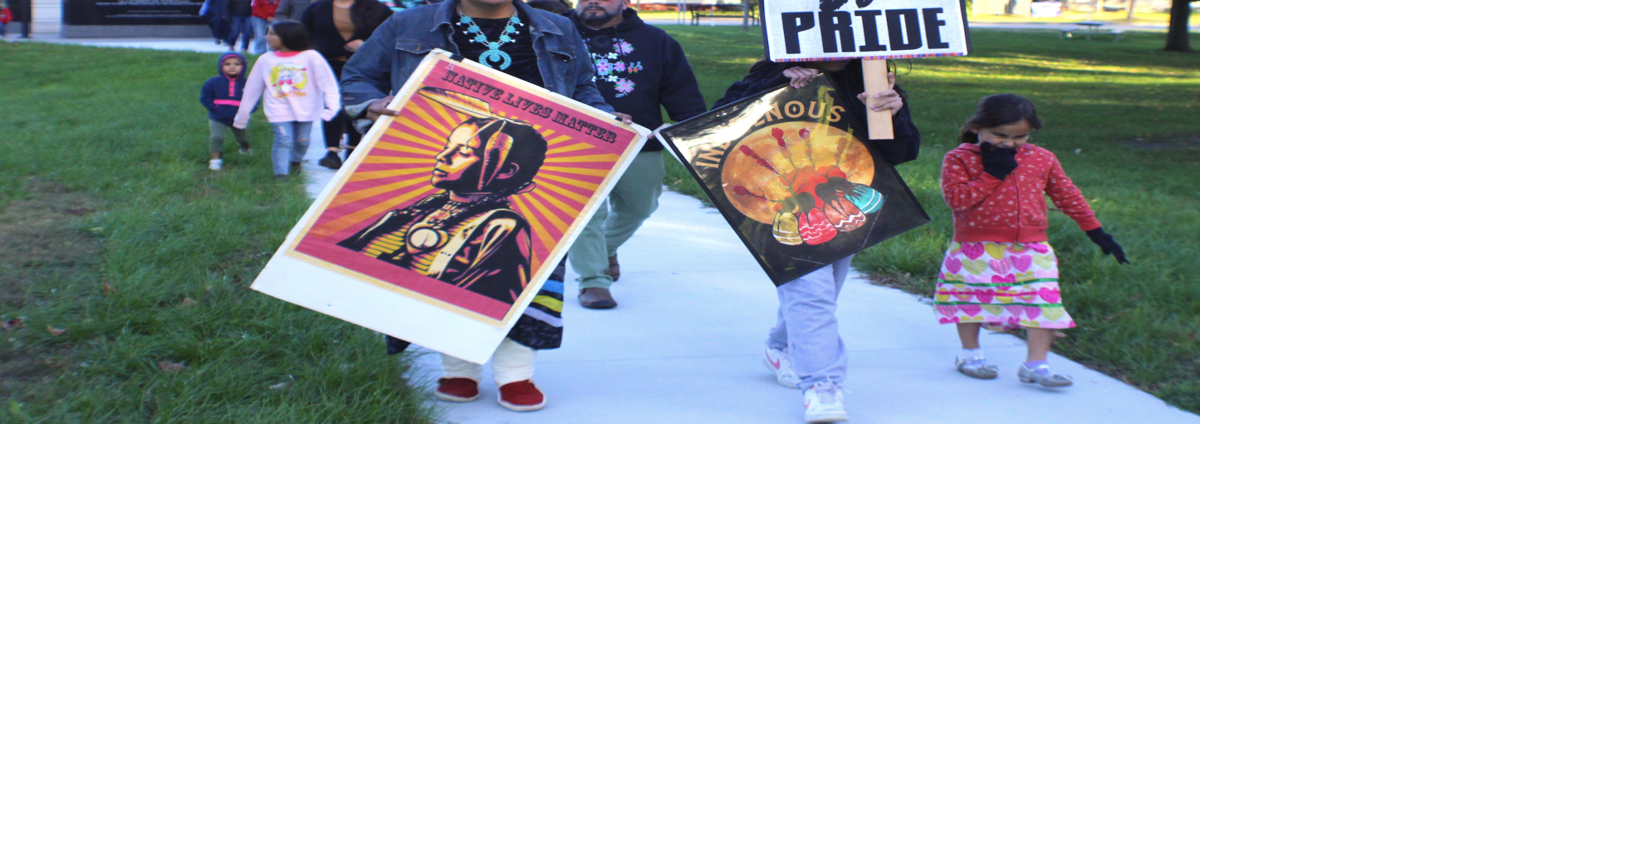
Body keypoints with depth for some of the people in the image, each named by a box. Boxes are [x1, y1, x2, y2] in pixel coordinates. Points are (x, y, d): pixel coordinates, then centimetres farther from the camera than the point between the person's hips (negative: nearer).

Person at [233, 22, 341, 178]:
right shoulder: (265, 60, 3)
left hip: (306, 110, -1)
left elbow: (327, 82, -12)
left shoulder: (310, 57, -8)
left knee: (303, 140, 8)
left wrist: (332, 105, -26)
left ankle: (296, 161, 38)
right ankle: (281, 174, -13)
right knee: (283, 140, -14)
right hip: (280, 111, 1)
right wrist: (242, 116, 13)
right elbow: (252, 89, 10)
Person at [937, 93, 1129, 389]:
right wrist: (992, 173, -19)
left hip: (1031, 250, 2)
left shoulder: (1041, 159, 4)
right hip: (976, 252, -2)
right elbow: (956, 198, -20)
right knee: (972, 299, 9)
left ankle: (1036, 364, 1)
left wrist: (1097, 232, 16)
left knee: (1042, 302, -4)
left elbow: (1067, 195, 14)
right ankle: (970, 354, 29)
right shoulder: (959, 159, -6)